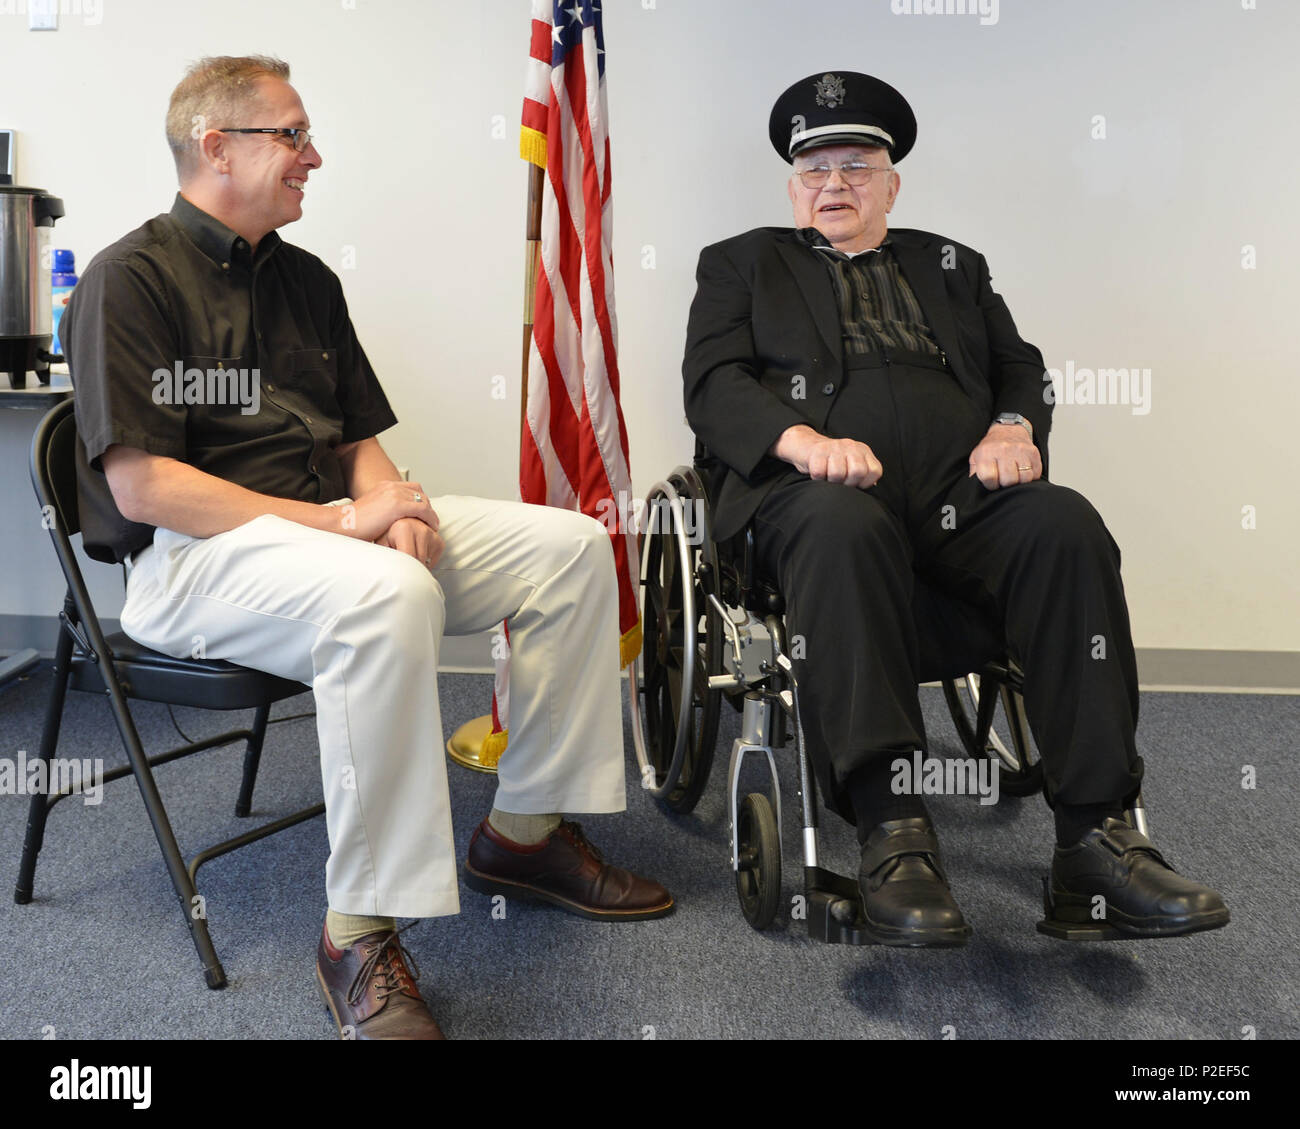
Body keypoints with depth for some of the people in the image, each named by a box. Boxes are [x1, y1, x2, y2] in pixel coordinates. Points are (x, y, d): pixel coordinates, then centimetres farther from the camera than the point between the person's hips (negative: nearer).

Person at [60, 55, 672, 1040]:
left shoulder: (306, 280, 17)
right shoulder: (131, 280, -6)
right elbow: (141, 485, -16)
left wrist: (391, 507, -5)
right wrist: (339, 523, -20)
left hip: (331, 528, 8)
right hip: (190, 556, -8)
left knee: (571, 546, -4)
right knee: (388, 594, -39)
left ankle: (527, 829, 5)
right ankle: (361, 934, -28)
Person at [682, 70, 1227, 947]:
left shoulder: (951, 266, 32)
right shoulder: (742, 264, 23)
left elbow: (1022, 368, 23)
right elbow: (712, 384, 8)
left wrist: (1014, 427, -2)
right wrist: (803, 439, -13)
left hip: (961, 491, 3)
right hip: (828, 485, -2)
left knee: (1066, 526, -29)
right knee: (845, 530, -39)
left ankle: (1095, 839, -31)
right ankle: (893, 836, -40)